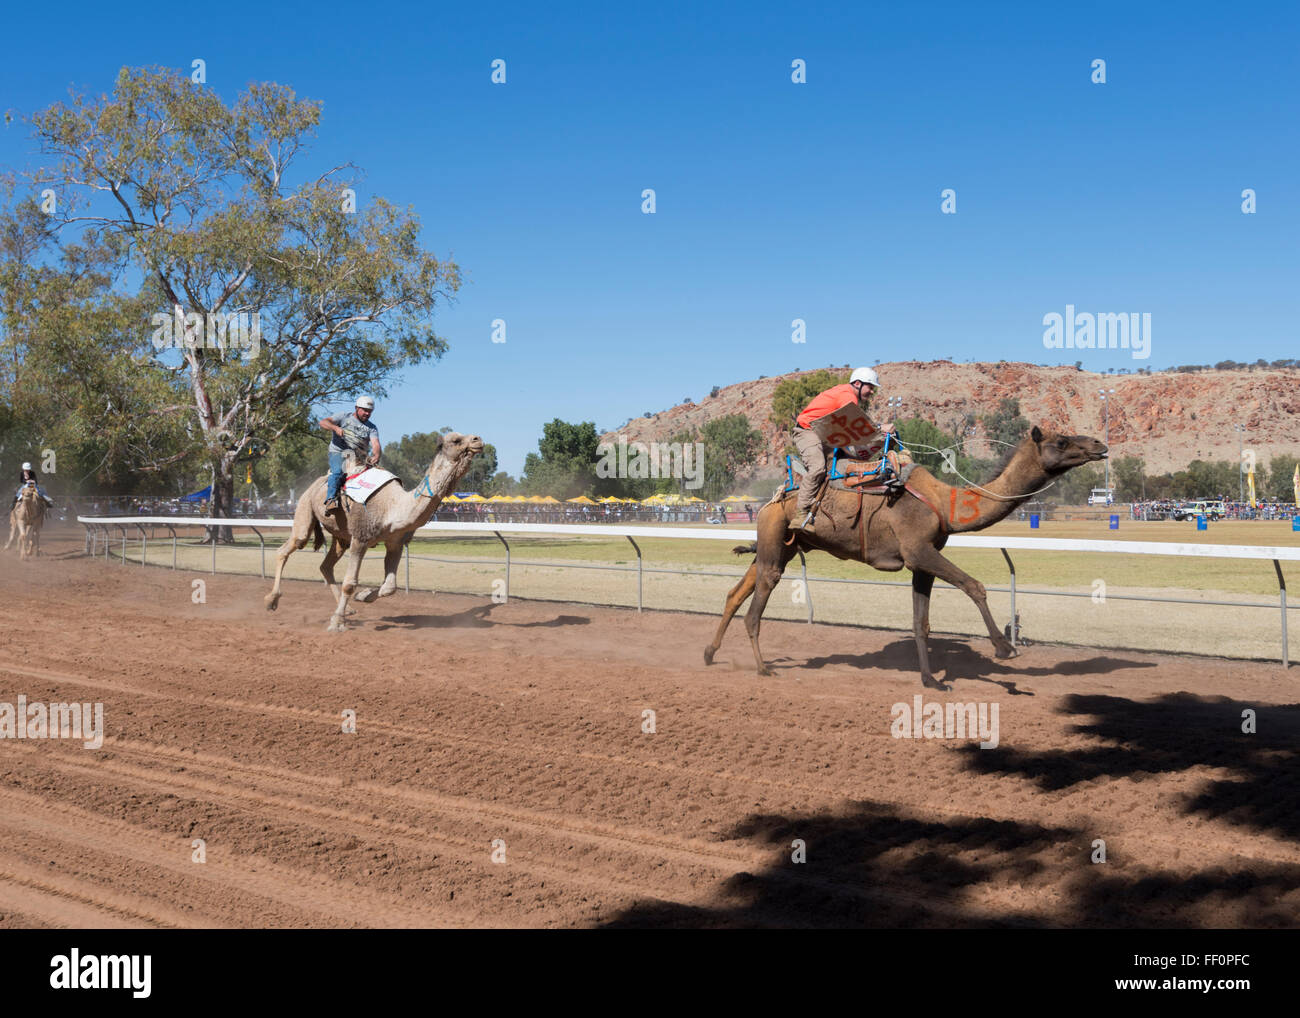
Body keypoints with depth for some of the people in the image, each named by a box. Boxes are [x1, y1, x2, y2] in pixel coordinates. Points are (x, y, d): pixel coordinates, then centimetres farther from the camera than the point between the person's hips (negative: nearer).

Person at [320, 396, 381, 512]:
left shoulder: (372, 428, 13)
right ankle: (331, 499, -39)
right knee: (338, 471, -33)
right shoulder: (344, 418, 8)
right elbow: (323, 422, -2)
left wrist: (376, 456, -28)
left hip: (359, 458, 3)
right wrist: (335, 428, -23)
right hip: (338, 453, -3)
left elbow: (375, 443, -5)